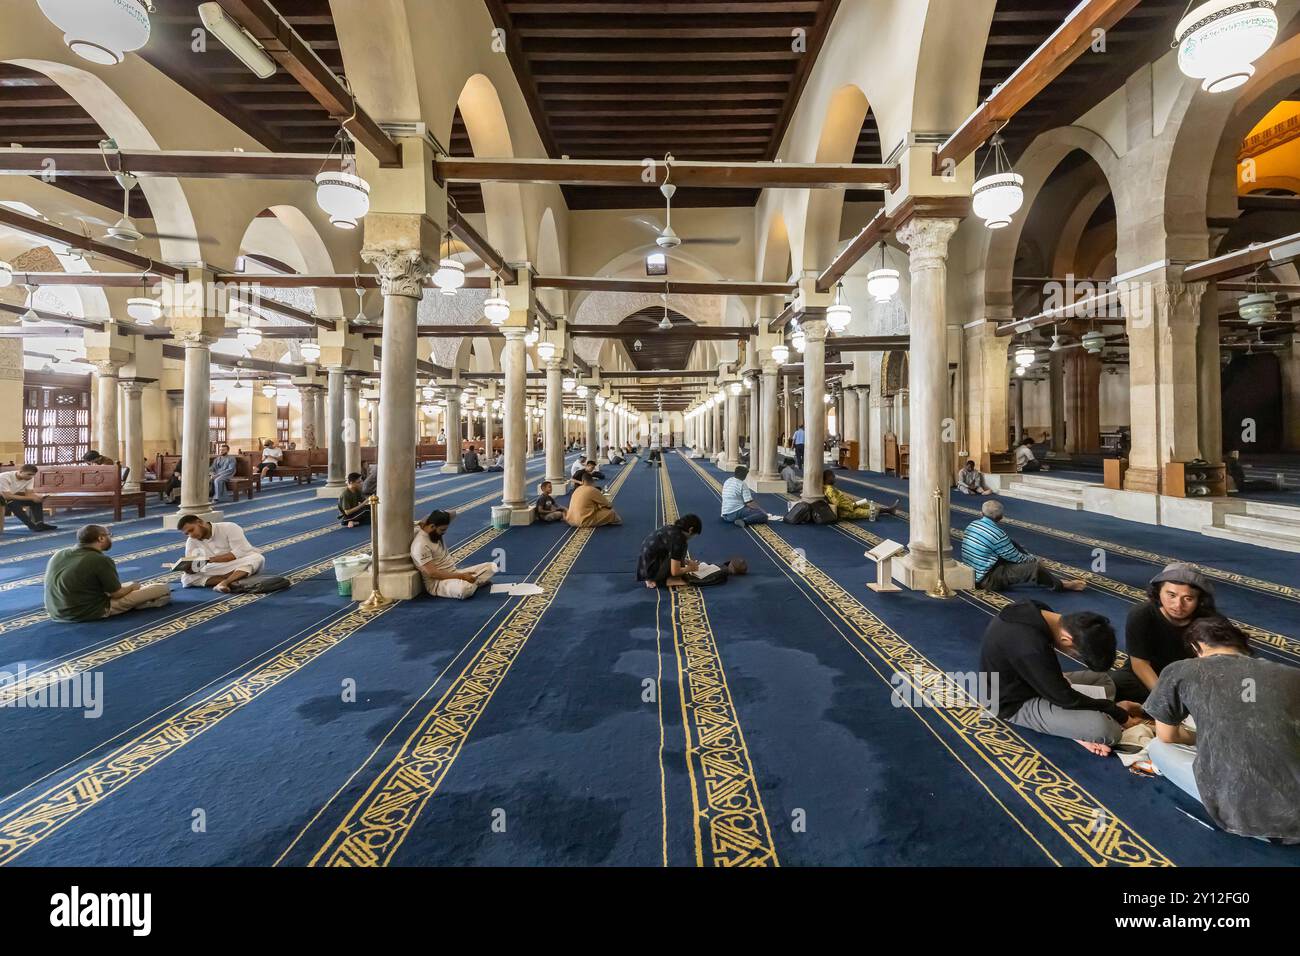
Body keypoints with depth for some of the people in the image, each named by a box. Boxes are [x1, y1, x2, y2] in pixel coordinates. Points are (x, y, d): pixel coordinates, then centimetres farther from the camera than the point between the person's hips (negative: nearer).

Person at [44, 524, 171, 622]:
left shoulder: (58, 555, 4)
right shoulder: (101, 560, -19)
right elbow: (117, 594, -10)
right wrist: (132, 586, 12)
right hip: (90, 613, -9)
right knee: (163, 589, -10)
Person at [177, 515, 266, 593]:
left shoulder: (229, 528, -13)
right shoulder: (191, 541, 4)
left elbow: (240, 552, -22)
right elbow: (190, 564, -2)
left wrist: (211, 559, -29)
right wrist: (188, 568, -26)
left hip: (243, 563, -4)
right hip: (218, 570, 4)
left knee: (258, 558, -35)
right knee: (186, 578, -18)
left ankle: (224, 582, -50)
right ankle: (233, 579, -30)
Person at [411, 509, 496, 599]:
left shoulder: (435, 532, 3)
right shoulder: (420, 545, -23)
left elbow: (452, 515, 14)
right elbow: (432, 573, -26)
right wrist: (461, 576, -24)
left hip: (454, 573, 8)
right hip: (437, 583, -8)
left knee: (491, 566, 0)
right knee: (463, 589, -40)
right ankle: (469, 585, -7)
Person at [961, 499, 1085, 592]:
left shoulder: (972, 525, 2)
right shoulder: (997, 535, -21)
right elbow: (1018, 558, -8)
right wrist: (1035, 560, 12)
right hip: (987, 580, -8)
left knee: (1012, 544, 17)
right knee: (1035, 566, -13)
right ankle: (1061, 585, 12)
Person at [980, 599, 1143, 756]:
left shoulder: (1036, 612, -9)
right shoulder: (1030, 647, -37)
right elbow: (1065, 698, -23)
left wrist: (1058, 675, 0)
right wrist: (1118, 713, -10)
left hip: (1028, 682, 10)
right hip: (1018, 703, -10)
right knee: (1106, 730, -25)